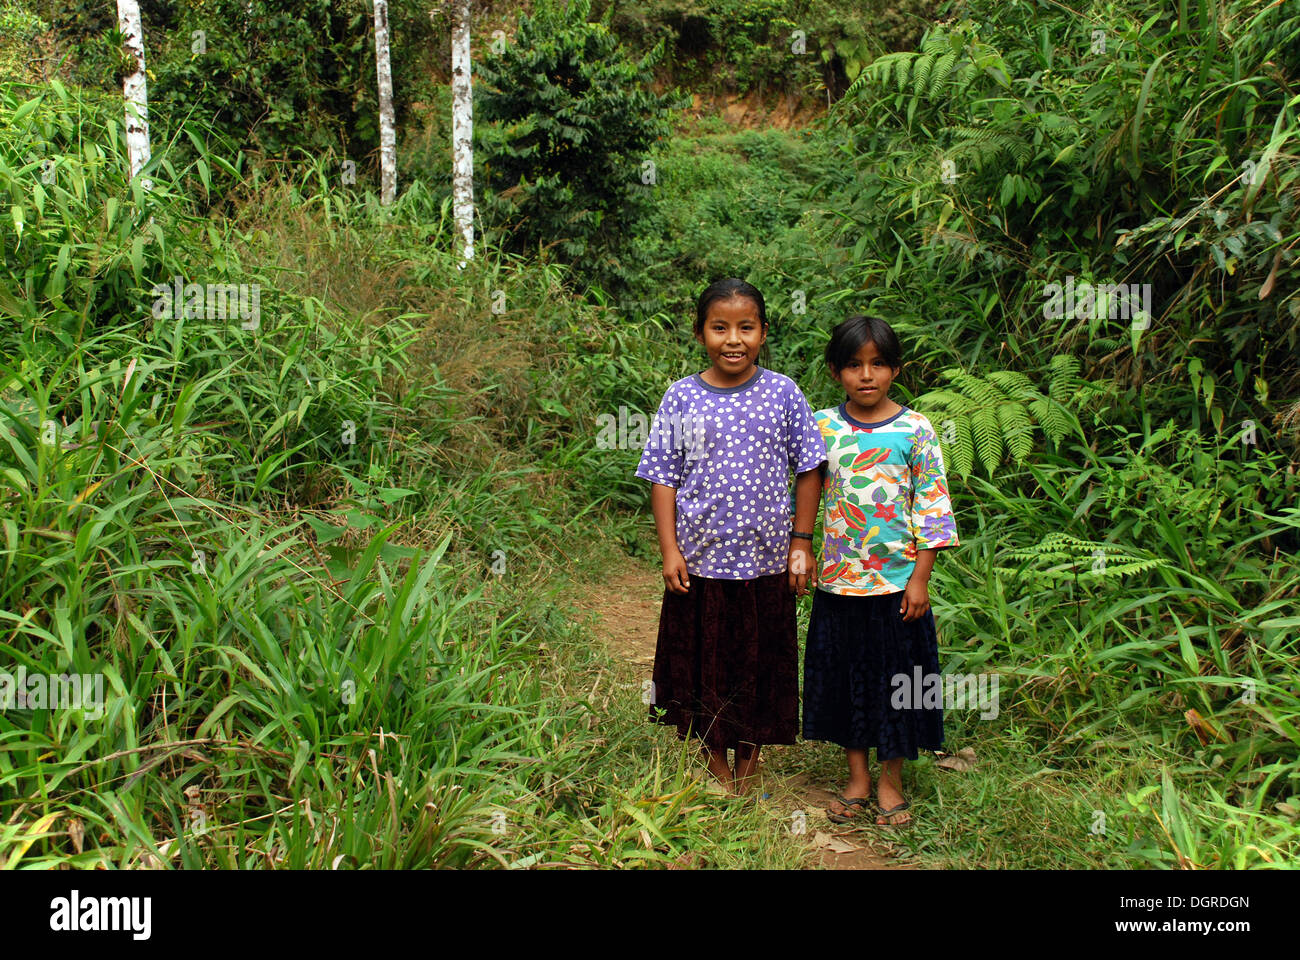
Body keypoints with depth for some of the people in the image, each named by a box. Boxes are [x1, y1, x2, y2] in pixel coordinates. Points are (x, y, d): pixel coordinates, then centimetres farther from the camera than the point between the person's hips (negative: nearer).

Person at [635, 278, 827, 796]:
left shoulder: (783, 393, -3)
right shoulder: (681, 397, -3)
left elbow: (807, 470, 2)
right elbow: (663, 476, -1)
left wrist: (801, 543, 0)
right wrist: (669, 549, -6)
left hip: (765, 559, 0)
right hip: (699, 559, 0)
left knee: (760, 663, 12)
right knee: (702, 663, 11)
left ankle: (748, 762, 32)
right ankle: (716, 768, 30)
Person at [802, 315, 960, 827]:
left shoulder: (915, 430, -6)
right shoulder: (822, 426, 0)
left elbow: (931, 507, -4)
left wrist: (920, 579, -7)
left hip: (897, 581, -2)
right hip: (838, 579, 2)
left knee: (894, 678, 9)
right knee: (843, 677, 12)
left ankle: (891, 783, 27)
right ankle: (857, 778, 29)